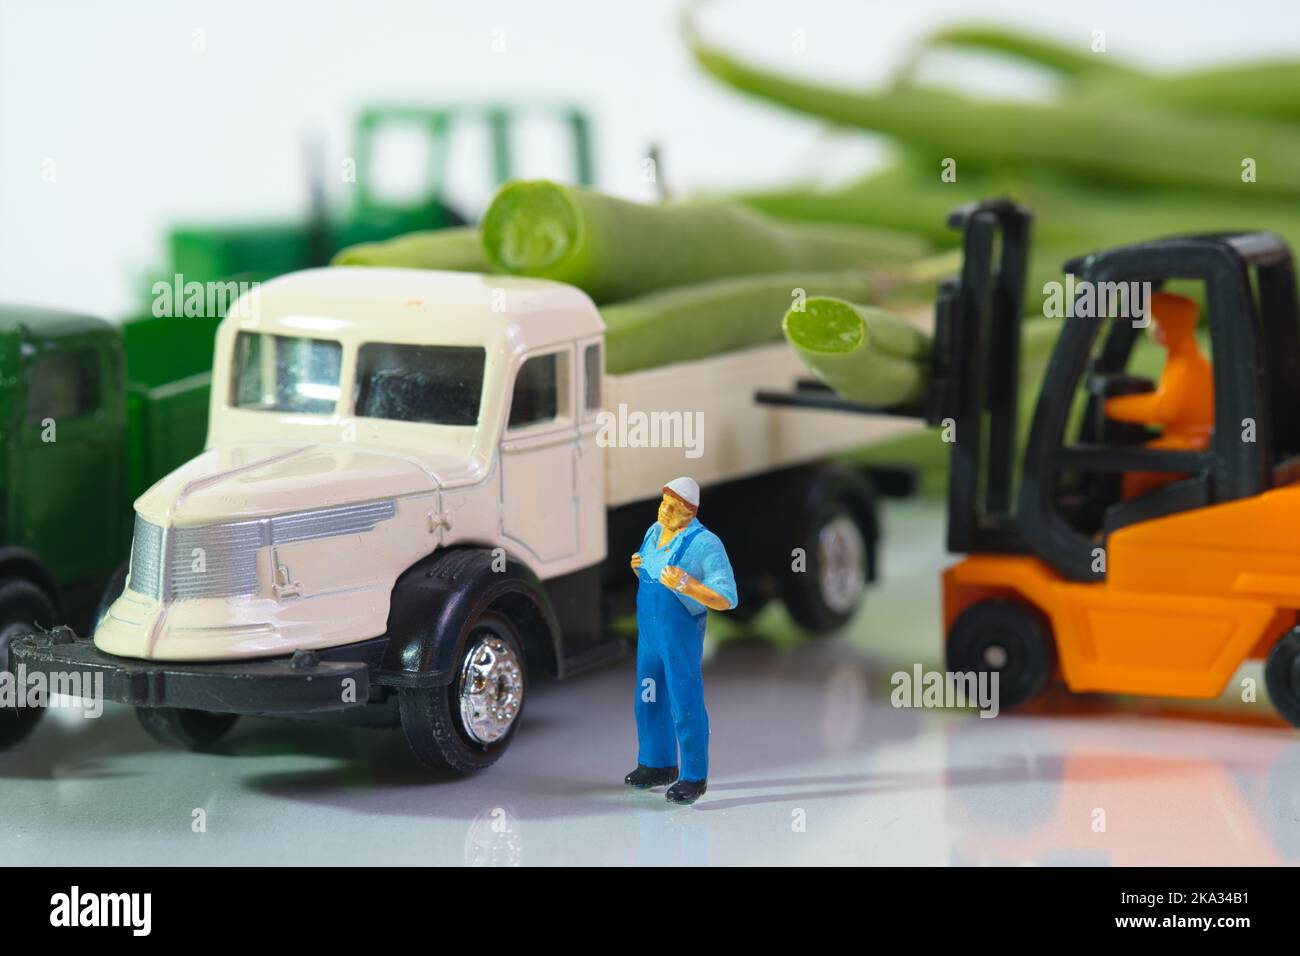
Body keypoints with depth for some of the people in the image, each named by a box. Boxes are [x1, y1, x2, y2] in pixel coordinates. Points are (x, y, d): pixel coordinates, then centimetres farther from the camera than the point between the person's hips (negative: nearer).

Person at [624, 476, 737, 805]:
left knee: (686, 706, -1)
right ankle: (659, 766, 33)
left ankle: (694, 778, 11)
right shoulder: (654, 533, 4)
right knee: (650, 701, 17)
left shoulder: (705, 544, -20)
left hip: (683, 635, -8)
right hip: (649, 631, 8)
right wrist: (639, 569, -3)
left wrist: (686, 586, -33)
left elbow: (726, 600, -21)